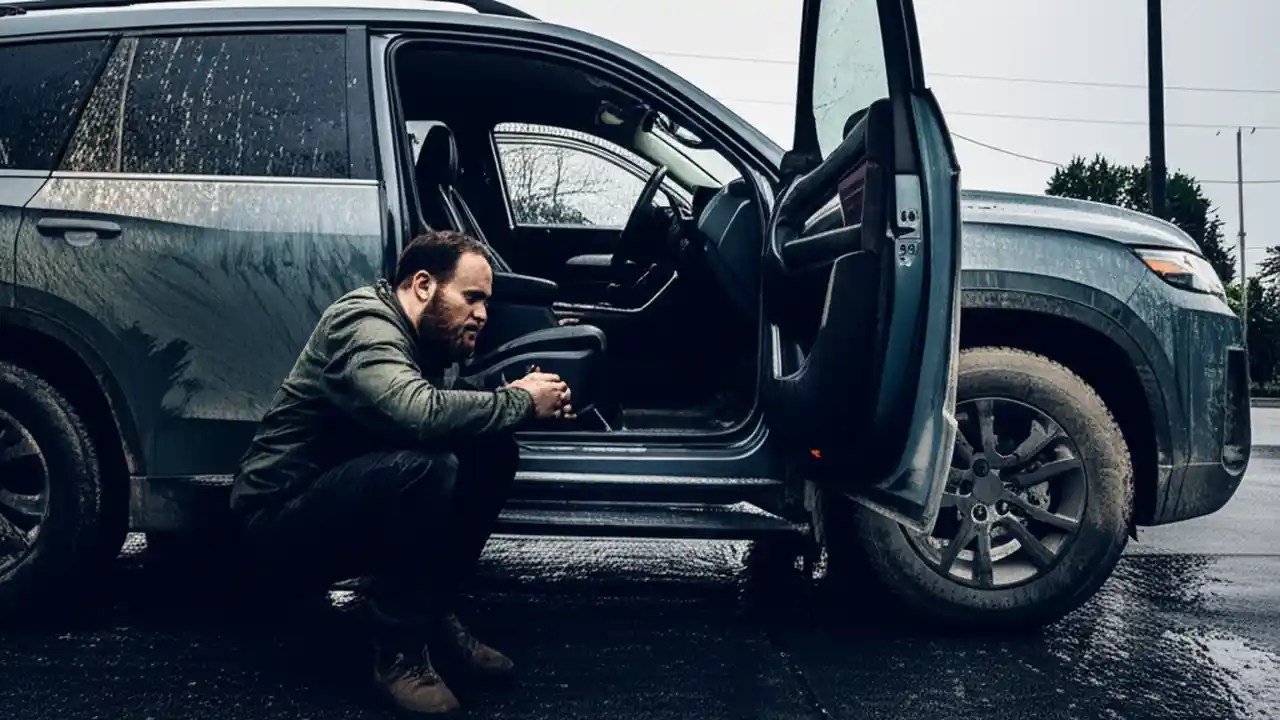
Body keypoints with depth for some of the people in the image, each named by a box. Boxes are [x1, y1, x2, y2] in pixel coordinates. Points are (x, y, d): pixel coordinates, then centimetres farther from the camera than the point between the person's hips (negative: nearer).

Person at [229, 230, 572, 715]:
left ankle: (433, 616, 4)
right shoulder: (364, 323, -21)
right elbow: (418, 413, -38)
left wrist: (534, 401, -8)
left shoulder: (429, 338, 7)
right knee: (425, 467, -34)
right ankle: (400, 650, -17)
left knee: (492, 452, -4)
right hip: (279, 527, -9)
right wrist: (521, 402, -23)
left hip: (348, 497, 9)